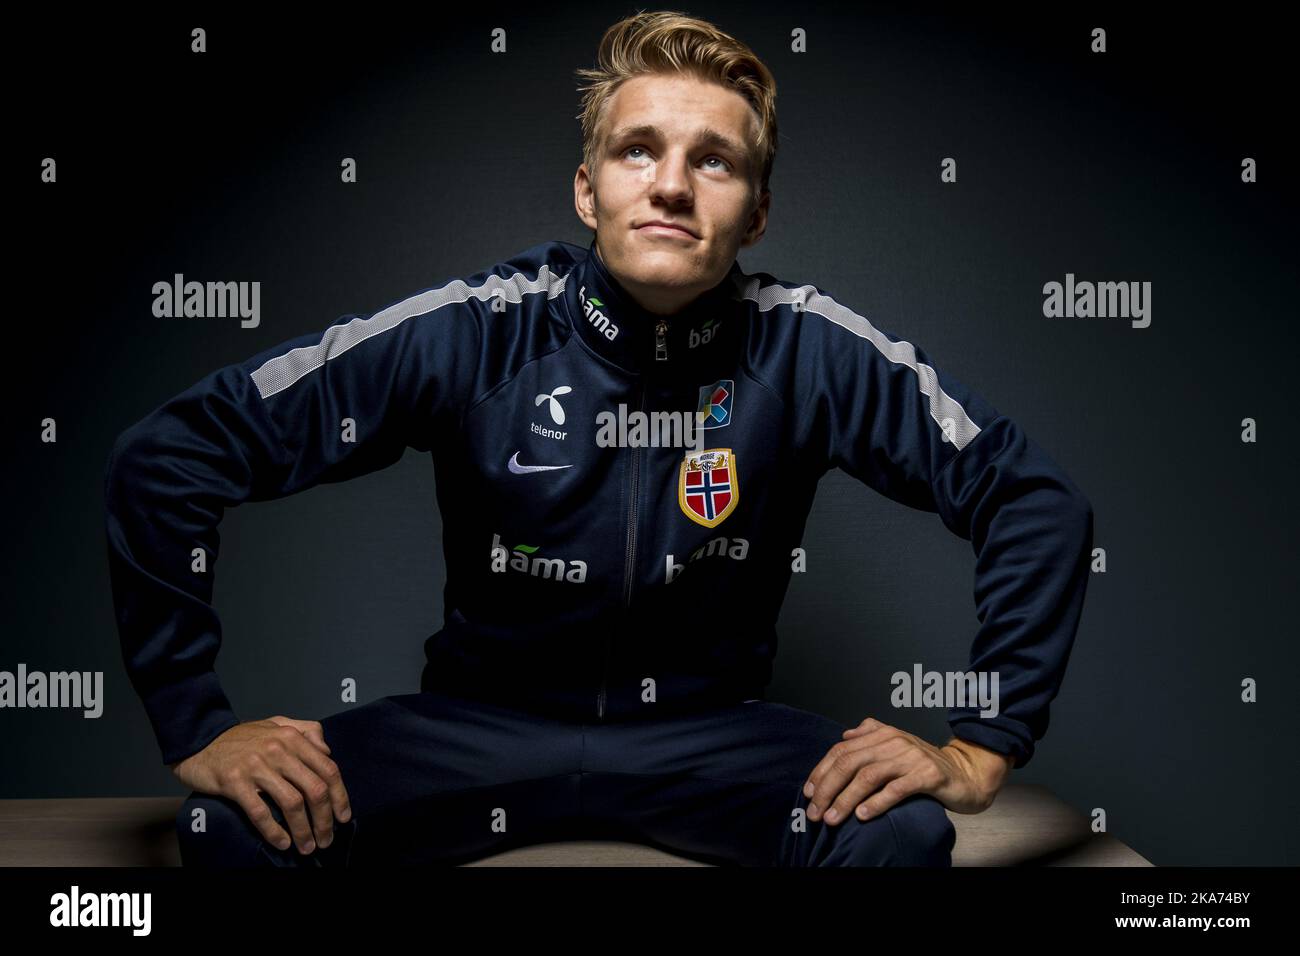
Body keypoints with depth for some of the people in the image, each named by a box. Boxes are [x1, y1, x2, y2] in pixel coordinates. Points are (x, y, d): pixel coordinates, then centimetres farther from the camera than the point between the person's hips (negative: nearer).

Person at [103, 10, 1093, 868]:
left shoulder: (809, 349, -13)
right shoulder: (474, 331, -15)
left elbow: (1038, 499, -6)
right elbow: (165, 457, -11)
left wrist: (981, 752, -11)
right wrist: (197, 728, -14)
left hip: (709, 734, 1)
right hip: (483, 726, 0)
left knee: (903, 831, -29)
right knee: (234, 824, -26)